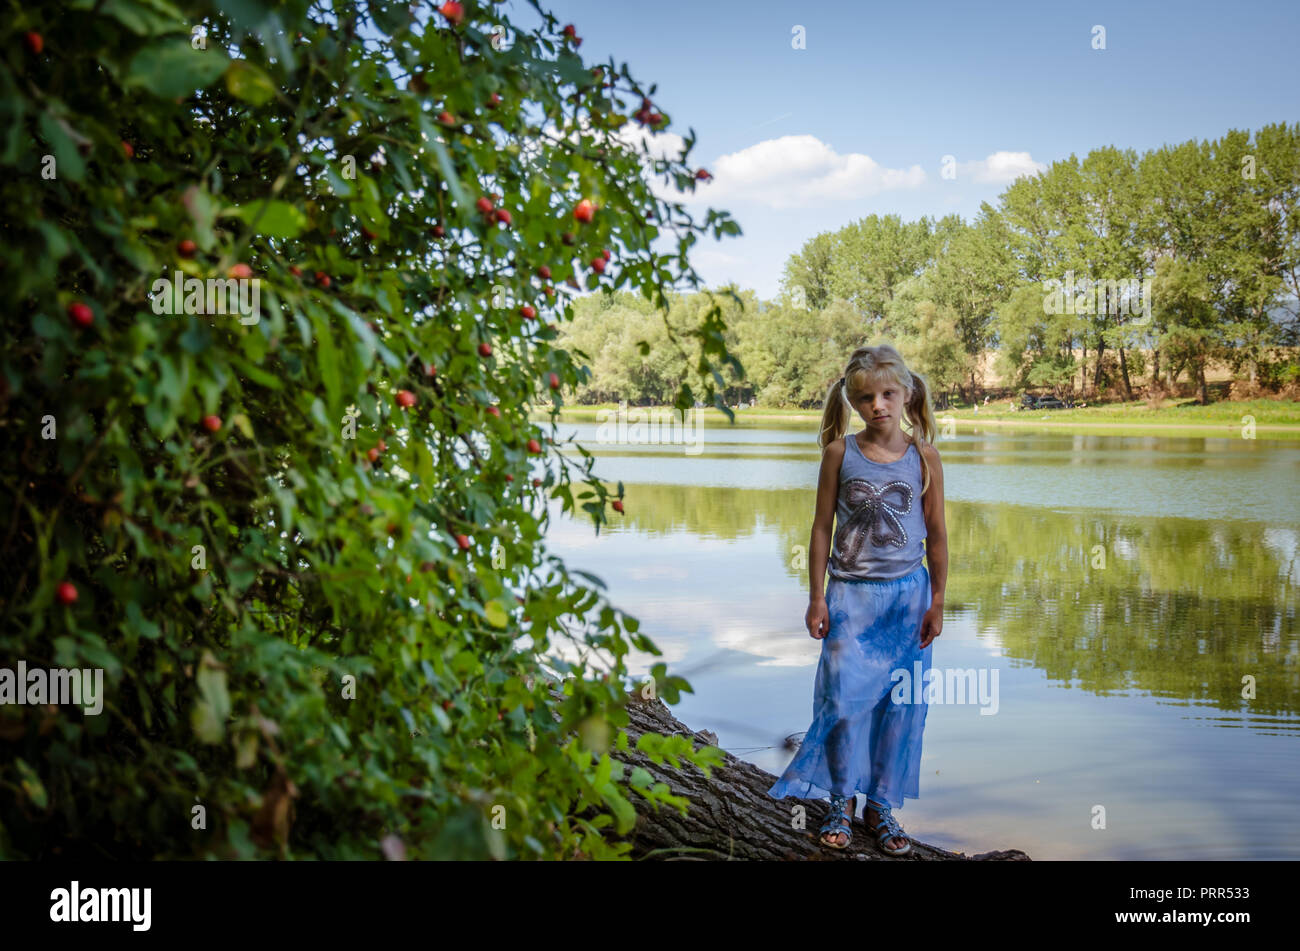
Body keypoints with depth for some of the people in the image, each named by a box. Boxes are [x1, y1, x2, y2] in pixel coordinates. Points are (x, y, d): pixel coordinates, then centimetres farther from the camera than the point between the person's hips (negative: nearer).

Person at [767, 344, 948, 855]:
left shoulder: (923, 456, -2)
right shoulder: (840, 452, -4)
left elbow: (937, 533, 4)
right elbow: (822, 526, 0)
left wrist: (937, 602, 3)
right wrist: (817, 597, -2)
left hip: (908, 593, 1)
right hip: (851, 594, -1)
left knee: (901, 703, 5)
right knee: (844, 698, -4)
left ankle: (881, 804, 19)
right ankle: (841, 801, 14)